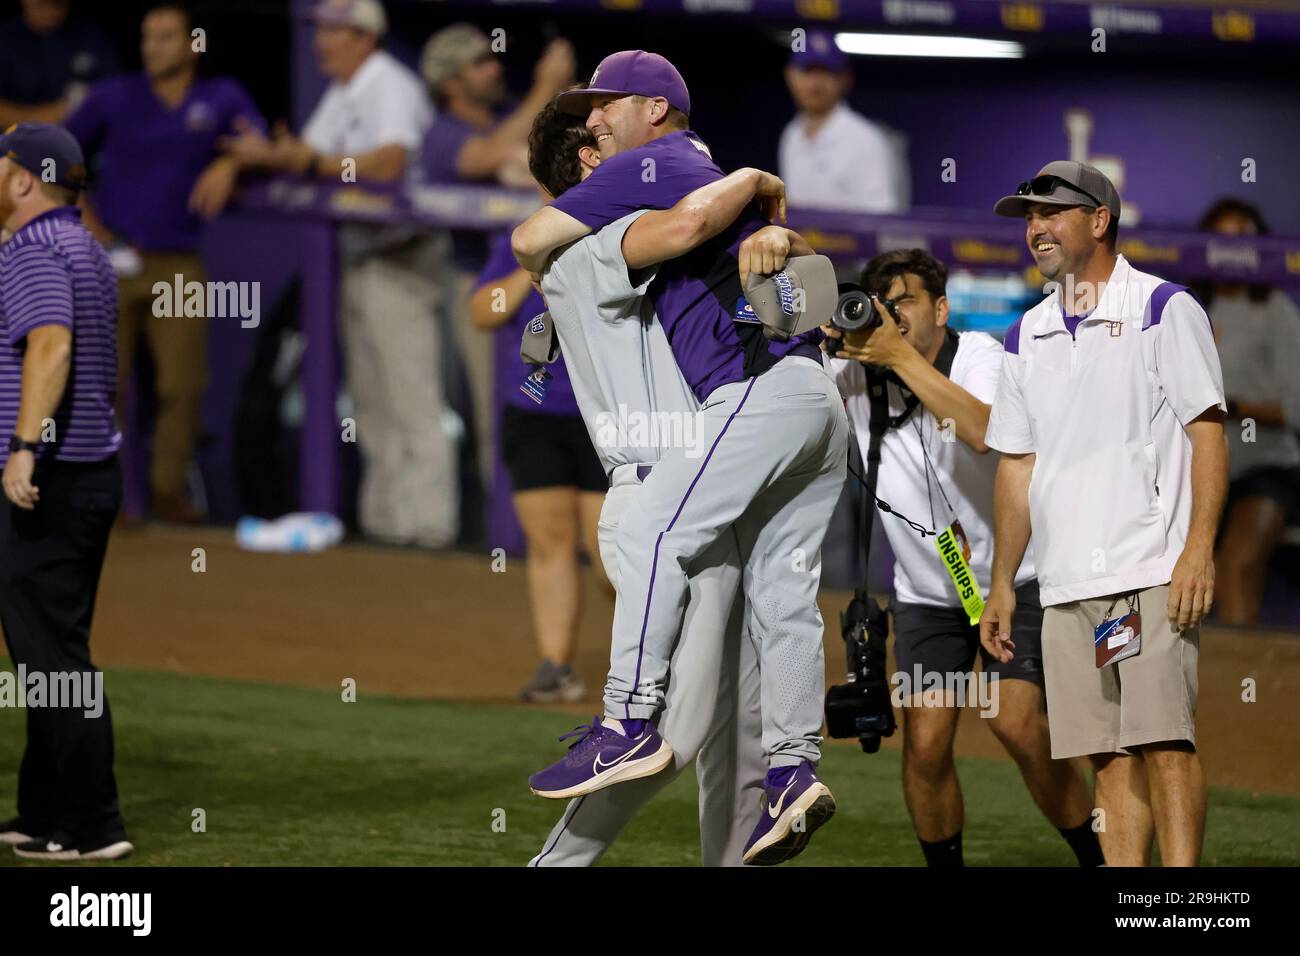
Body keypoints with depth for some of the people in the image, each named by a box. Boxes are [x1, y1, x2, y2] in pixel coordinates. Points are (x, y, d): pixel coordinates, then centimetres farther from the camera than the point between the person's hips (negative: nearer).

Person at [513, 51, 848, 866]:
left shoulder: (650, 166, 2)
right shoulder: (716, 176, 30)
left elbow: (532, 239, -1)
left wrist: (545, 274, 23)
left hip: (760, 391, -10)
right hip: (820, 401, 10)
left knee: (653, 534, -15)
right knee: (784, 591, 4)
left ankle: (633, 727, -22)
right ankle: (793, 772, -2)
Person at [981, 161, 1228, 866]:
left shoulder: (1165, 309, 1)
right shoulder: (1027, 336, 18)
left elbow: (1208, 432, -4)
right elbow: (1018, 465, 22)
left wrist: (1199, 550, -15)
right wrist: (1002, 585, 17)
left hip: (1155, 572, -6)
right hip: (1065, 585, 6)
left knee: (1164, 742, -14)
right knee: (1109, 755, 3)